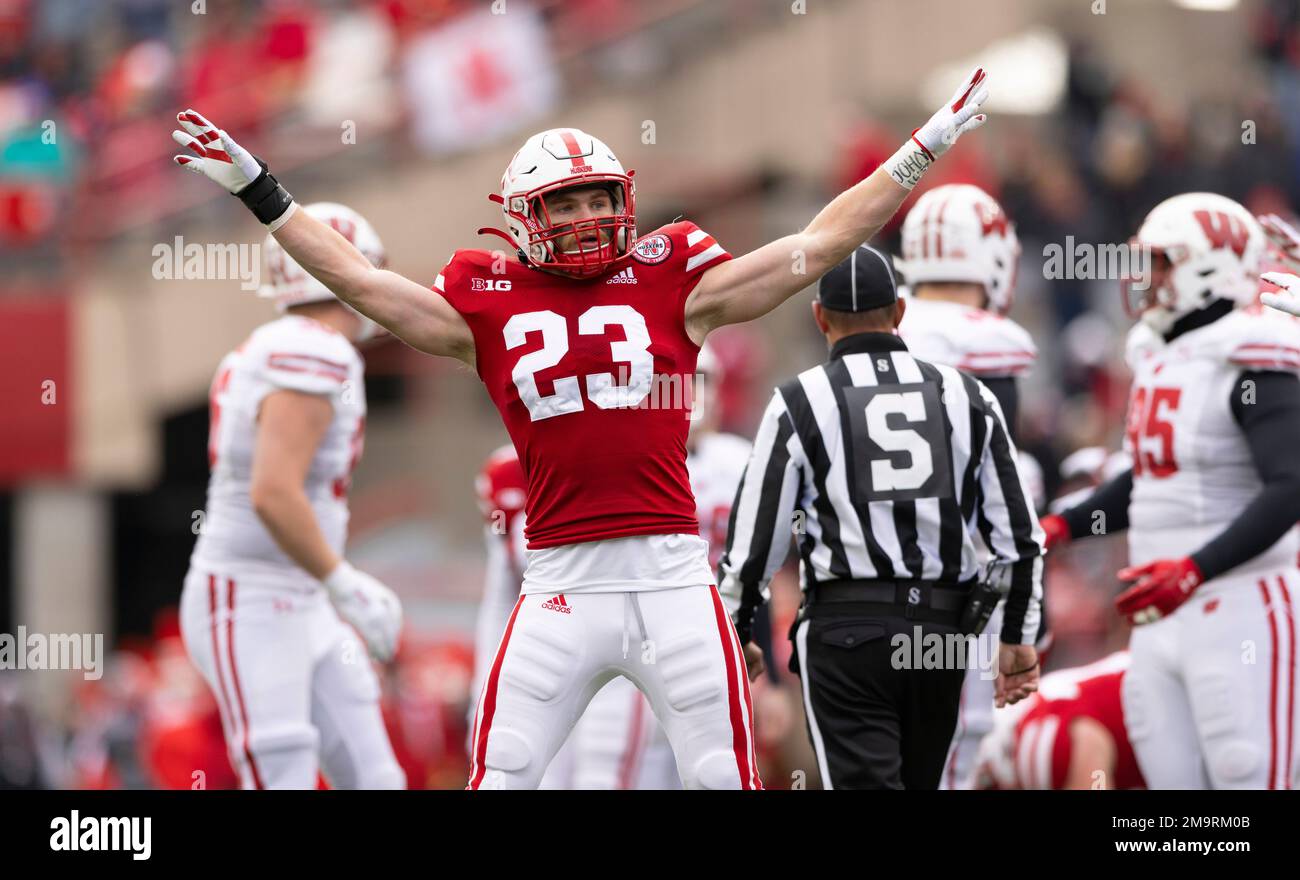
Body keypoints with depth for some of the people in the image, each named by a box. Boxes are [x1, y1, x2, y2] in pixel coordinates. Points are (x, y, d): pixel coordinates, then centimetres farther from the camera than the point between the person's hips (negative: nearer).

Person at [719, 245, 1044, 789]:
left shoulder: (799, 403, 0)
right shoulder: (966, 397, 9)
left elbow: (756, 540, 1)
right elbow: (1019, 534, 10)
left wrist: (735, 633, 16)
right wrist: (1018, 637, 19)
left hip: (846, 626, -4)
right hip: (943, 631, 4)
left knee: (865, 781, -8)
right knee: (915, 779, 16)